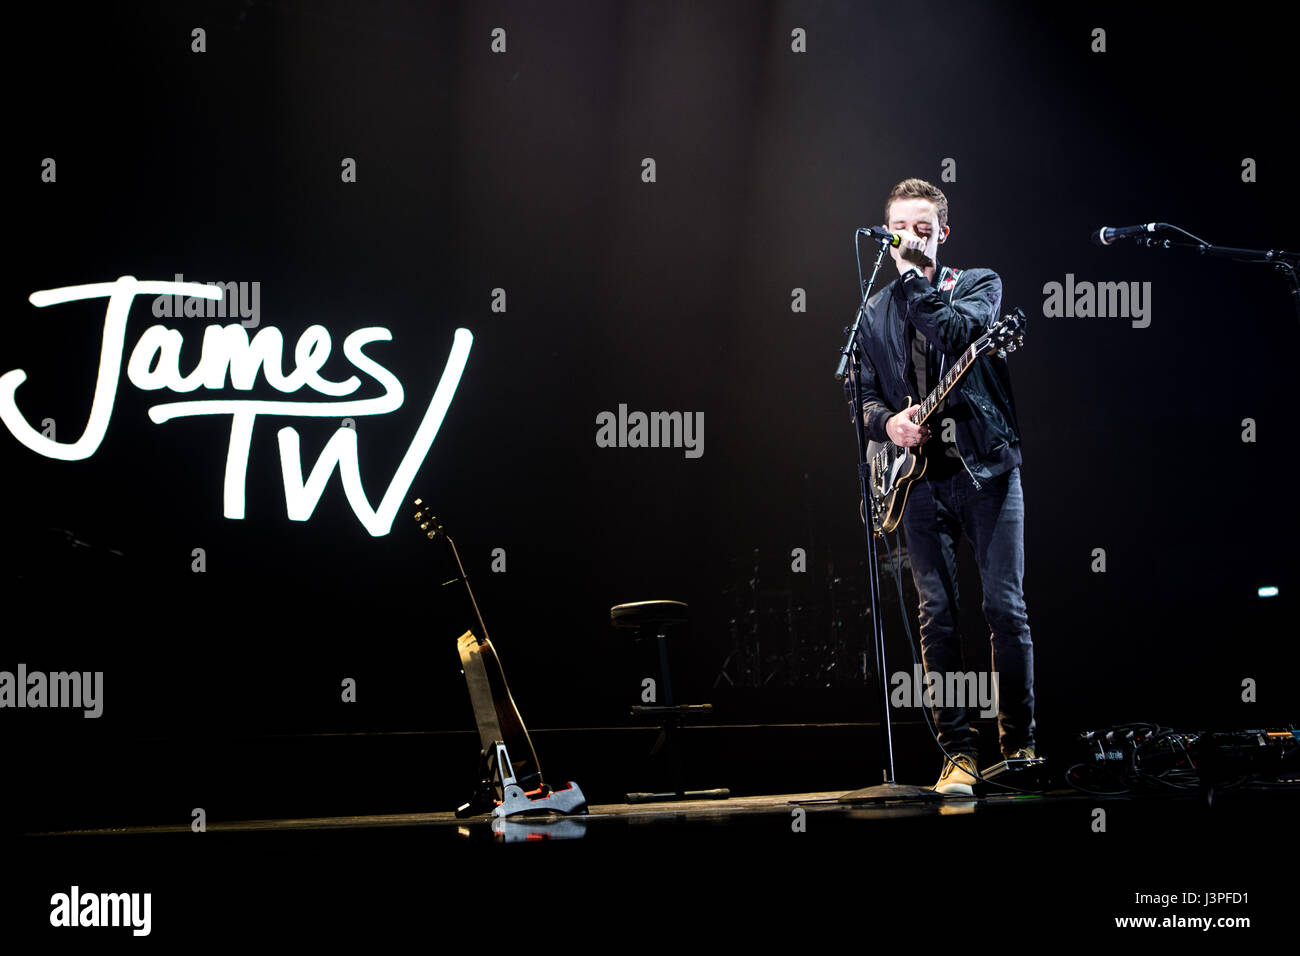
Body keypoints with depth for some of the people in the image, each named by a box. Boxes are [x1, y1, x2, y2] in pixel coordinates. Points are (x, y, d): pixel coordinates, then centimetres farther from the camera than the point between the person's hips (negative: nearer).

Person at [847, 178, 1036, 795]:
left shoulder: (978, 284, 5)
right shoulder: (874, 311, 17)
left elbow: (953, 334, -16)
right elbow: (863, 392, 16)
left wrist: (912, 274, -13)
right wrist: (887, 422, -5)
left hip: (987, 466, -3)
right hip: (920, 475, 3)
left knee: (1006, 607, -5)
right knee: (937, 615, -2)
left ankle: (1019, 745, 6)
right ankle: (959, 752, 3)